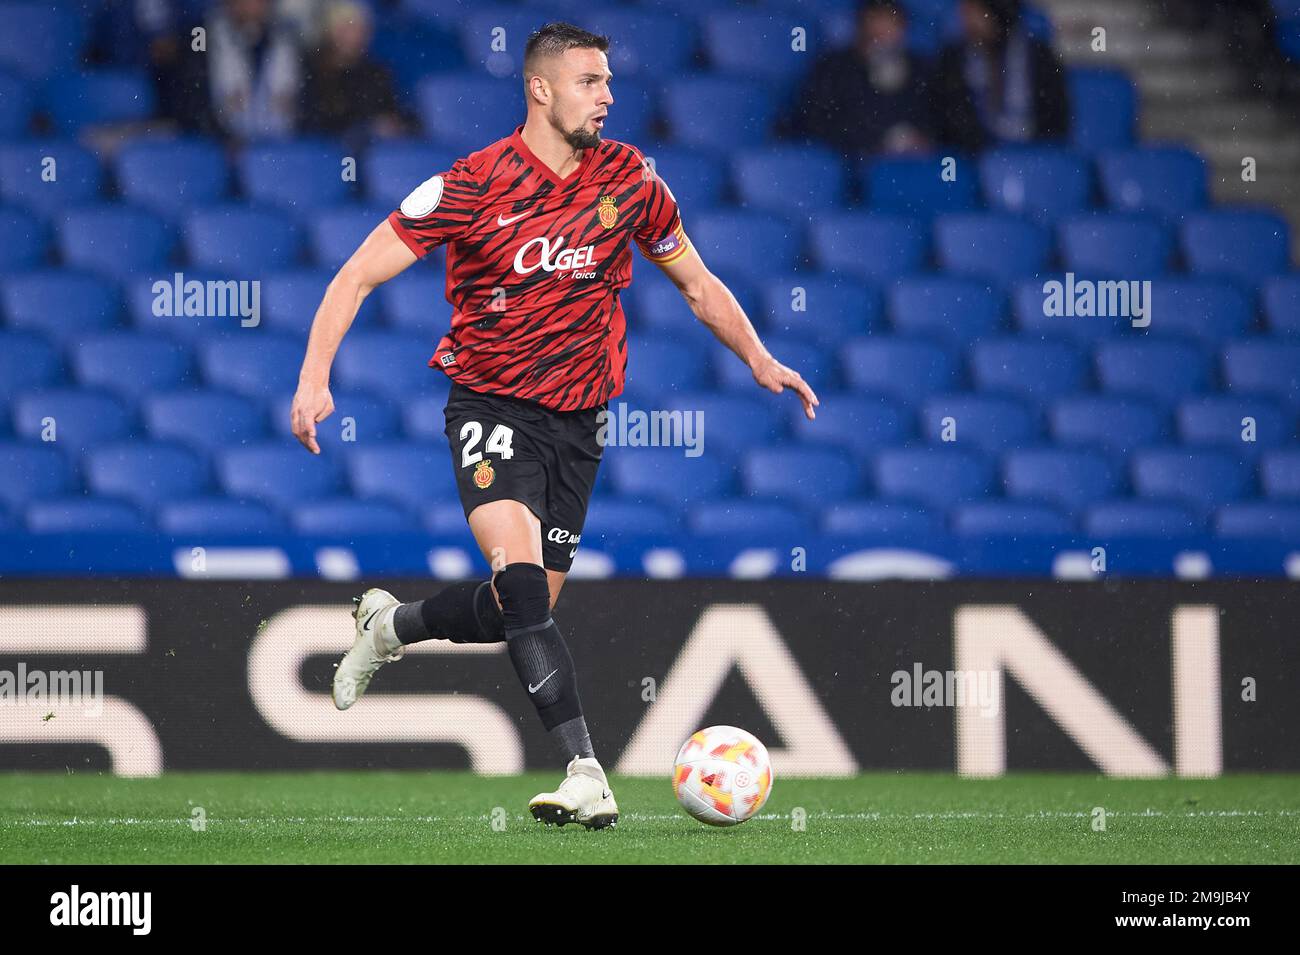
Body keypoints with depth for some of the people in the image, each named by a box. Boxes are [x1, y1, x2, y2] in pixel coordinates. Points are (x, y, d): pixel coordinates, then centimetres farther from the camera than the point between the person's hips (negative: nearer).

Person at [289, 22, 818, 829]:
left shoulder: (629, 179, -1)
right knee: (522, 580, -24)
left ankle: (389, 626, 36)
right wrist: (315, 379, -20)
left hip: (576, 420, 4)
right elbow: (358, 277, -8)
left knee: (526, 606, 6)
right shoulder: (474, 186, -12)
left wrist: (759, 359, 2)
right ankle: (586, 773, -27)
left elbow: (698, 283, 14)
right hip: (490, 406, -4)